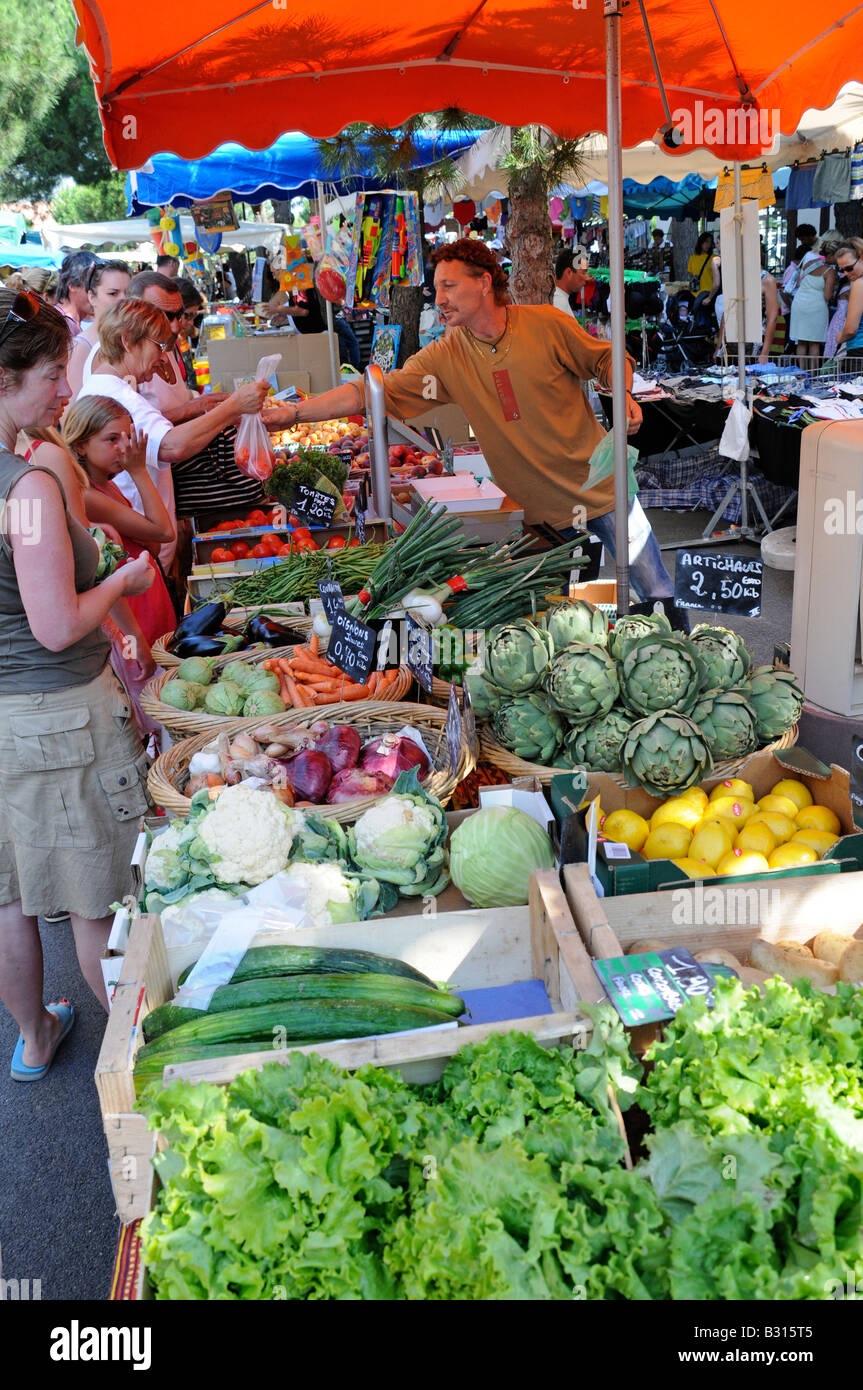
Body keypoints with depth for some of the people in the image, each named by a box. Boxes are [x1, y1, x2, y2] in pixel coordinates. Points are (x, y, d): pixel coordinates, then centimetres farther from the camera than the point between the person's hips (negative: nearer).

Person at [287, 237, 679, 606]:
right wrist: (289, 412, -17)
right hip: (537, 506, 1)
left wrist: (624, 394, -16)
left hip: (600, 487, -1)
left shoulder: (546, 322, -9)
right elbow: (366, 393, -9)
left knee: (658, 593, 5)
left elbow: (607, 358, 5)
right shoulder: (445, 357, -5)